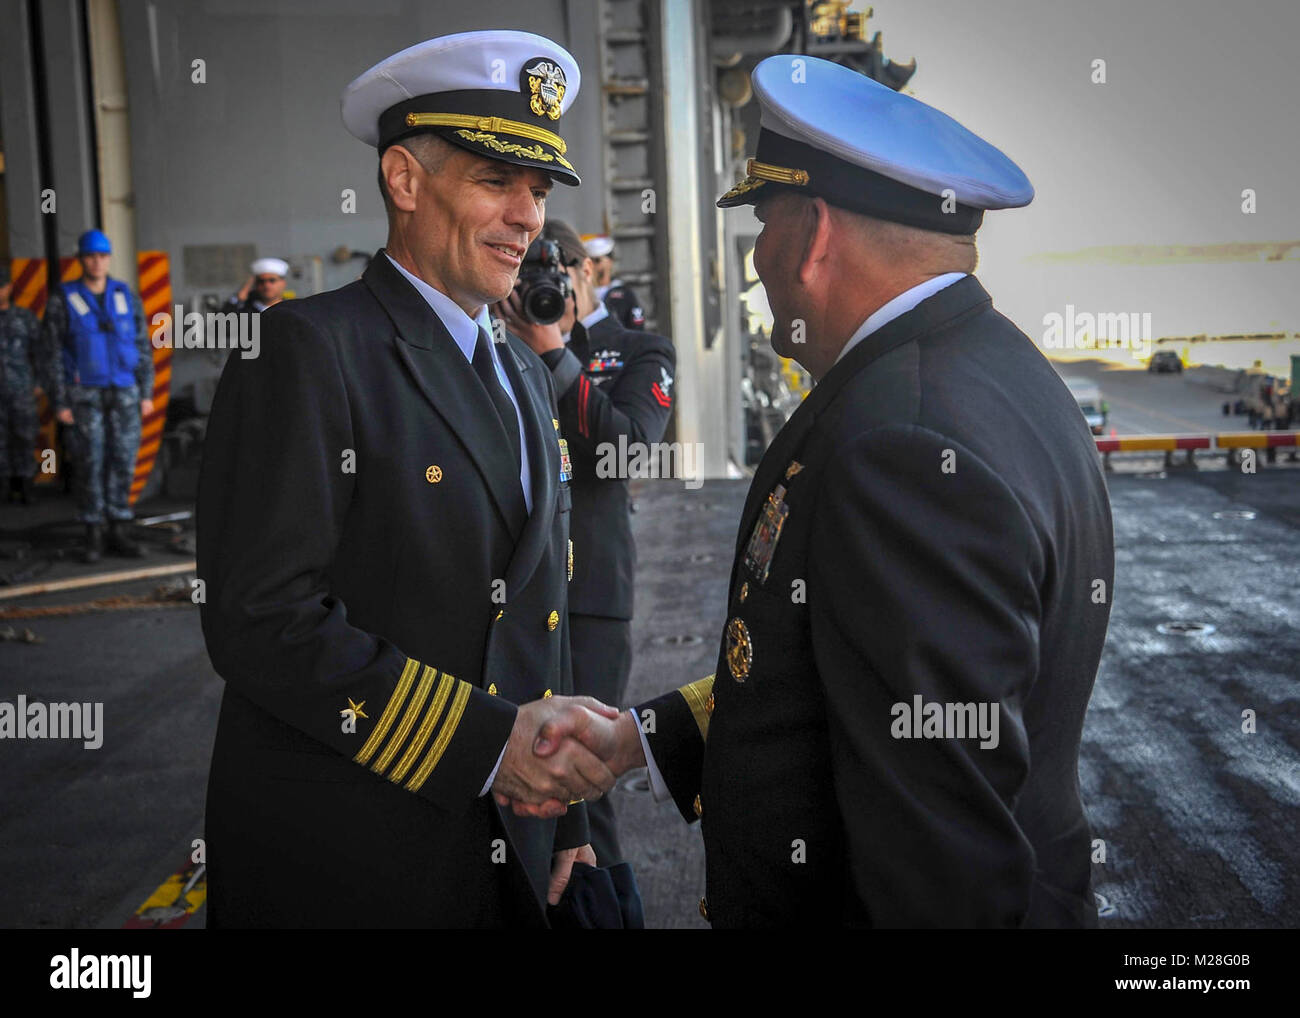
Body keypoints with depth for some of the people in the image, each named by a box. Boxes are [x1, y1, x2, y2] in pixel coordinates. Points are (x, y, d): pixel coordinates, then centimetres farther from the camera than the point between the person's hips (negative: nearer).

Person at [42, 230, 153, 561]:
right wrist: (59, 402, -8)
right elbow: (52, 353, -3)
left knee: (123, 462, 1)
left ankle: (119, 533, 9)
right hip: (84, 394, -2)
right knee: (89, 463, -2)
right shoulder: (62, 300, -3)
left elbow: (143, 347, 9)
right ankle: (93, 537, 7)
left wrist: (147, 393, 2)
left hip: (124, 392, 3)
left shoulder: (127, 297, 6)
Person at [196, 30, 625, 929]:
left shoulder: (525, 375, 13)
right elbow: (261, 617, -21)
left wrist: (565, 822, 12)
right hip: (339, 871, -7)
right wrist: (489, 739, -22)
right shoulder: (307, 349, -12)